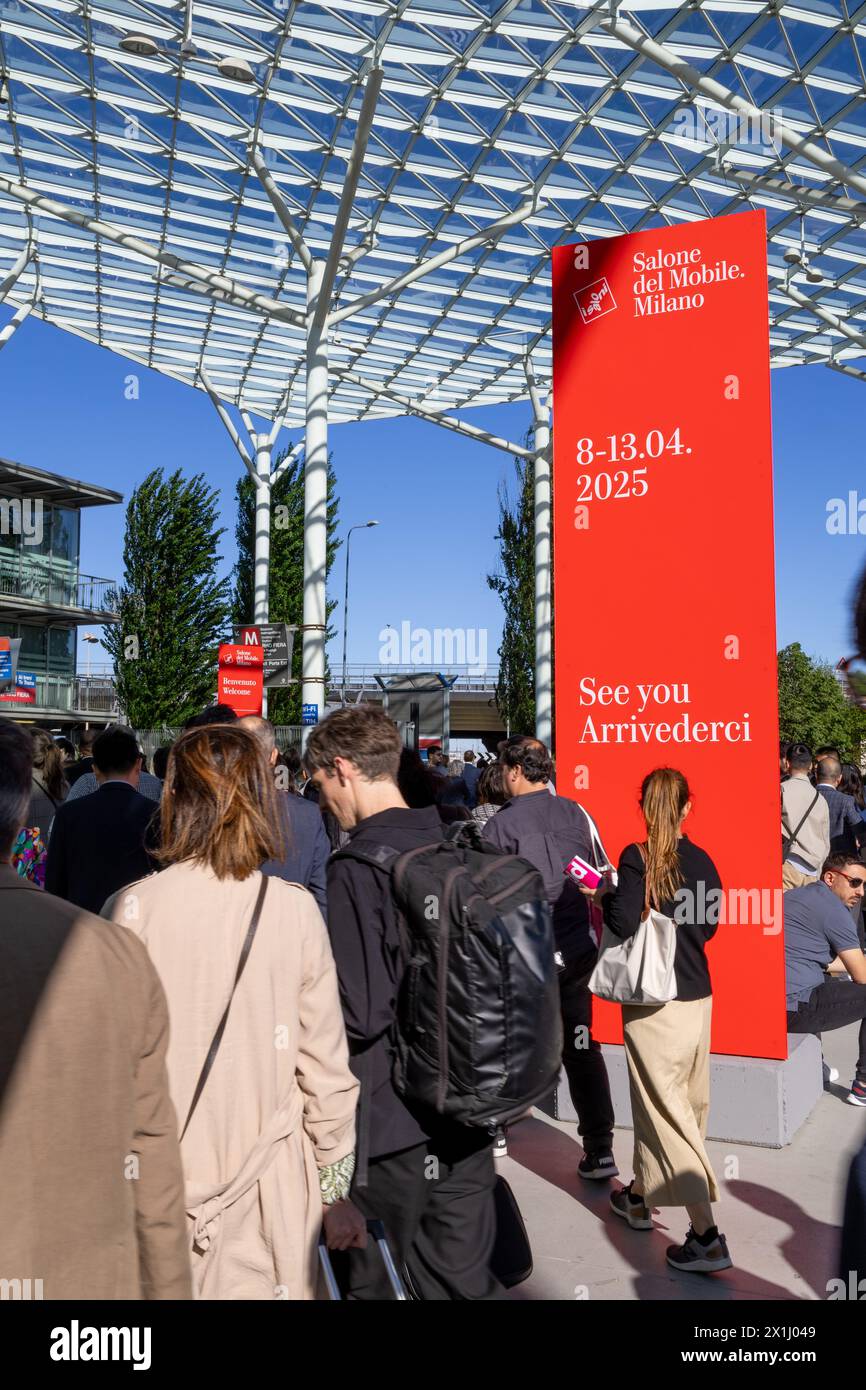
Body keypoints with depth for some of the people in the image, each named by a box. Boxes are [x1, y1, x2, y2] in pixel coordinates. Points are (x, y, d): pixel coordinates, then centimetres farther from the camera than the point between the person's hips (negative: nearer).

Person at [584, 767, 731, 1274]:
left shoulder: (636, 858, -15)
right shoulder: (702, 860, 2)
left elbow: (623, 924, -24)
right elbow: (708, 928, 9)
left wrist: (605, 893, -7)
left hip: (654, 1003, -6)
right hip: (698, 997, 6)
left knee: (667, 1108, 1)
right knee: (660, 1099, 19)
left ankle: (707, 1236, 0)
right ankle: (640, 1196, 36)